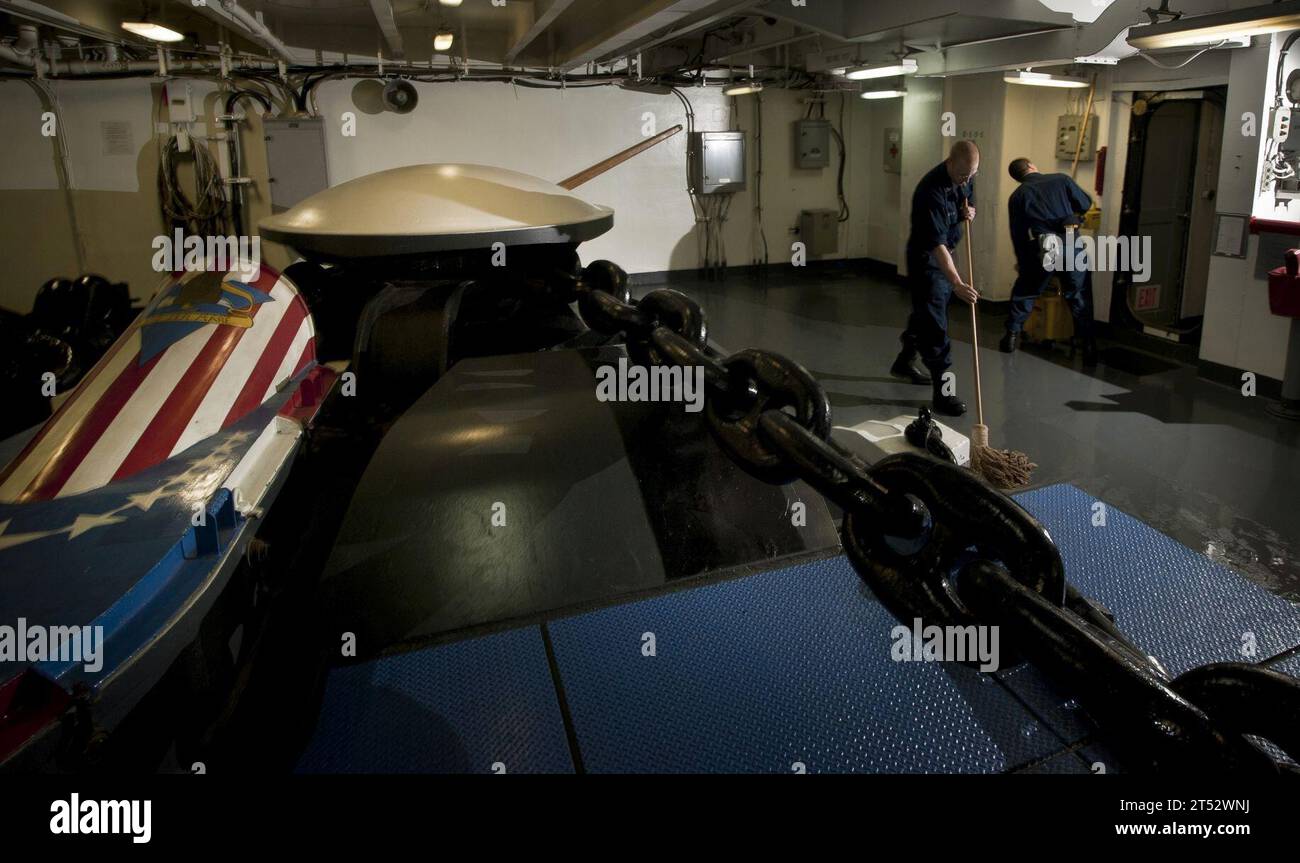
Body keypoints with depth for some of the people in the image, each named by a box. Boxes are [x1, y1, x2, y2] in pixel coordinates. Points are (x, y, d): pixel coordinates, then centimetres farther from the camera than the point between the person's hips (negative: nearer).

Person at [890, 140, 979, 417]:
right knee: (934, 322, -9)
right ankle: (942, 391, -8)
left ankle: (904, 362, 39)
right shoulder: (931, 191, -30)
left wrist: (969, 212, -9)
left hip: (945, 254, 8)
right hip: (926, 257, -8)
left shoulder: (966, 178, -4)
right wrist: (957, 283, -41)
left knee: (925, 313, 20)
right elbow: (936, 244, -35)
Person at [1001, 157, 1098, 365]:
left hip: (1043, 249, 0)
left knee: (1024, 292, 20)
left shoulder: (1017, 196, 10)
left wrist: (1023, 265, 18)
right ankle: (1089, 347, 11)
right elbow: (1086, 203, 13)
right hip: (1073, 245, 0)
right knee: (1079, 297, 11)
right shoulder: (1061, 179, 9)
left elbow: (1018, 235, 10)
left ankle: (1012, 336, 19)